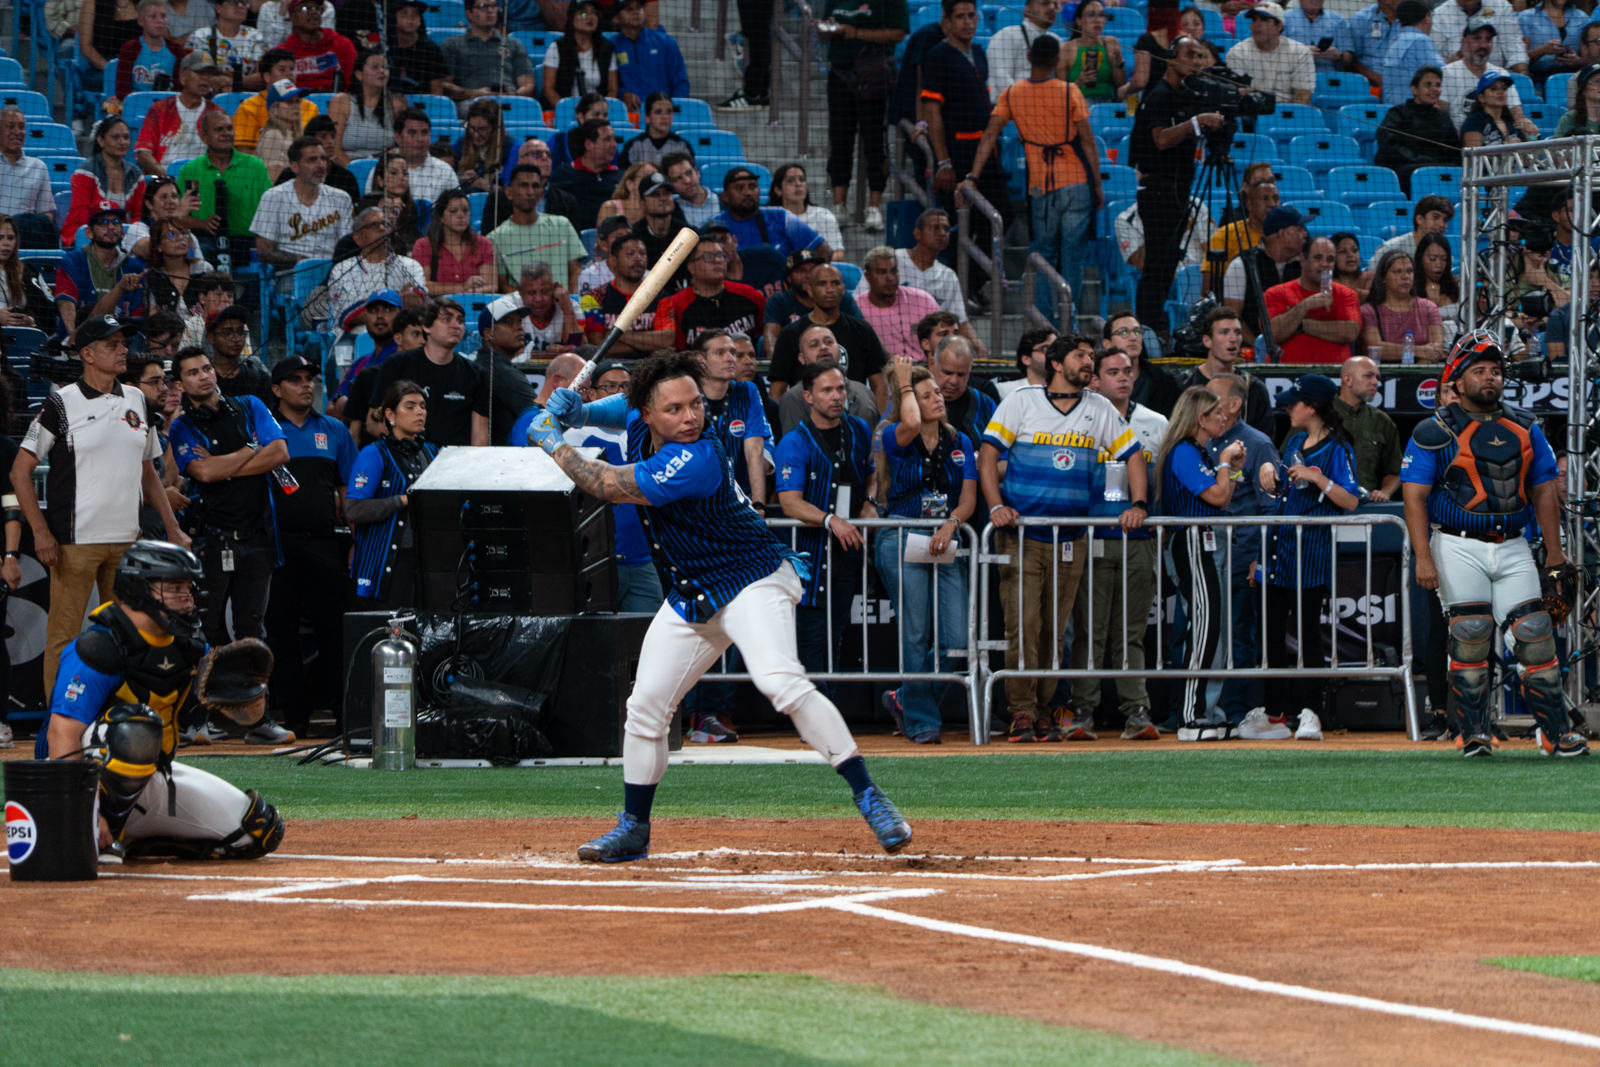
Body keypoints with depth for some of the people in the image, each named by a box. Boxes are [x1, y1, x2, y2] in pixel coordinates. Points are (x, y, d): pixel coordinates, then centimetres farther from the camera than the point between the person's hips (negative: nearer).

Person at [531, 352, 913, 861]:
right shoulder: (642, 428, -4)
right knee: (646, 705, 8)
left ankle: (868, 797, -28)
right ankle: (633, 829, 24)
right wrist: (578, 413, 1)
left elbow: (610, 486, -25)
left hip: (753, 579, -9)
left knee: (781, 681, -29)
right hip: (691, 597, 9)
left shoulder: (697, 459, -29)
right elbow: (624, 408, 23)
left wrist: (553, 444, -11)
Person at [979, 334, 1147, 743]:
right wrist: (995, 505, -14)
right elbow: (989, 453, -1)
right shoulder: (1021, 402, 2)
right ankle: (1022, 712, -8)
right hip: (1021, 536, -3)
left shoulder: (1101, 410, 11)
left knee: (1055, 629, 3)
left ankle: (1043, 711, 9)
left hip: (1071, 539, 3)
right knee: (1023, 624, -11)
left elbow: (1132, 454, 16)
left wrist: (1138, 504, 1)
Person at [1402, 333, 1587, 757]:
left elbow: (1543, 492, 15)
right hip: (1460, 548, -4)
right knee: (1470, 638, -9)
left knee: (1536, 635, -4)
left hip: (1513, 548, 4)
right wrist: (1423, 558, -16)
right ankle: (1474, 735, -2)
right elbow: (1415, 497, -6)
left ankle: (1556, 733, -1)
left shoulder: (1525, 429, 12)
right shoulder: (1434, 433, -2)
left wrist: (1554, 553, 7)